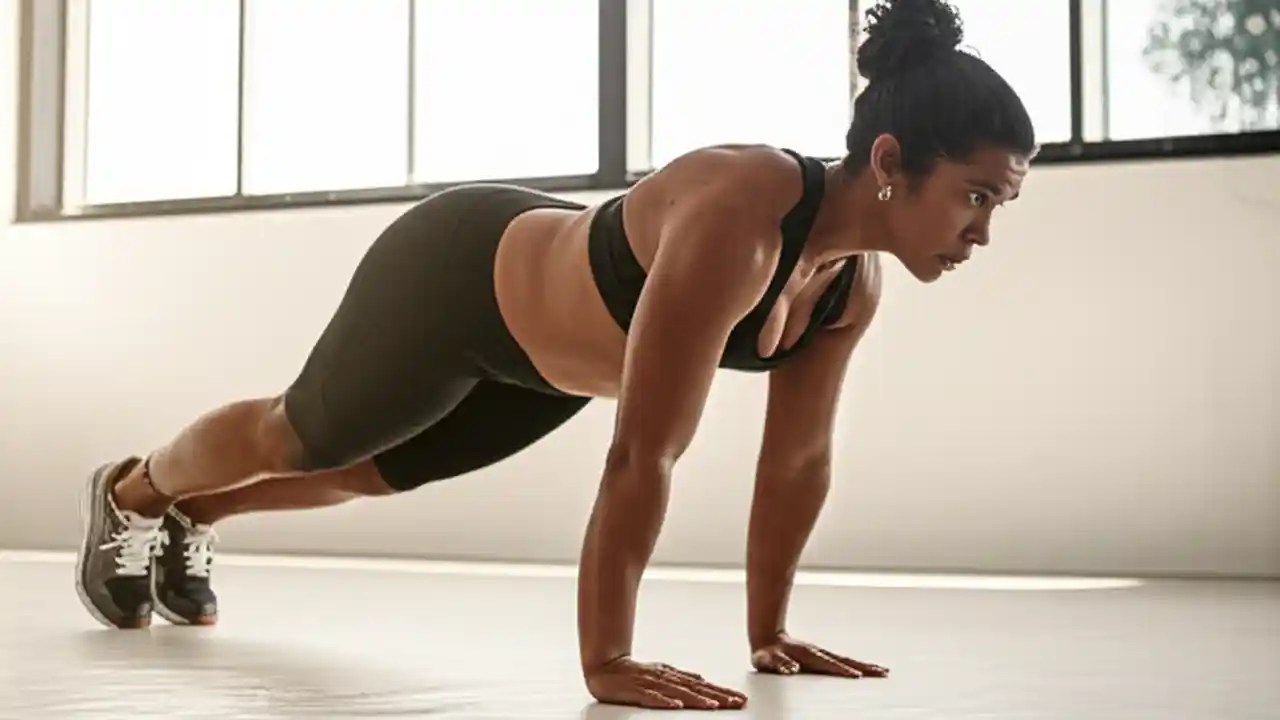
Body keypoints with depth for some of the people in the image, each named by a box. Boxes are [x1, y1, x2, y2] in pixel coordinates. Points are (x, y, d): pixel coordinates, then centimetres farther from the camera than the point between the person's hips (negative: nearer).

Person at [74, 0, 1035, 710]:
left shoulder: (856, 278, -19)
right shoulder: (735, 218, -44)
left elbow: (799, 458, -9)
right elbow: (643, 452, -45)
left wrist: (770, 632, -7)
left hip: (545, 339, 7)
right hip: (454, 282, -7)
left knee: (373, 471, 29)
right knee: (296, 440, 21)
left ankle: (190, 521, 57)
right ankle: (130, 493, 53)